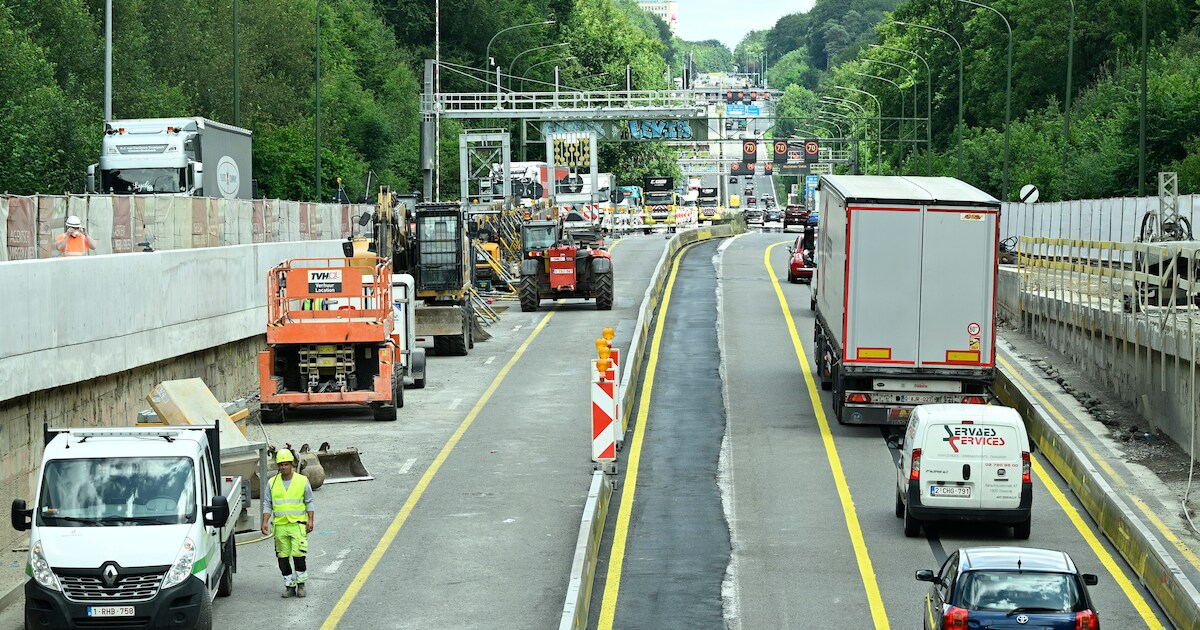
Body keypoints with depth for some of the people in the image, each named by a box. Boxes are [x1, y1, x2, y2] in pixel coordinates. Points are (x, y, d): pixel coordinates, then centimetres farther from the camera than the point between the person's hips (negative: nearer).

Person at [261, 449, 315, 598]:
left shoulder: (302, 481, 4)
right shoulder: (272, 483, 9)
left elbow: (309, 502, 7)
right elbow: (267, 504, 11)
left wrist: (310, 520, -2)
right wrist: (265, 522, 0)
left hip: (298, 524, -3)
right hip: (280, 525, 3)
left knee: (299, 554, -11)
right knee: (283, 556, 3)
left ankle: (301, 584, 2)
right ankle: (289, 586, 11)